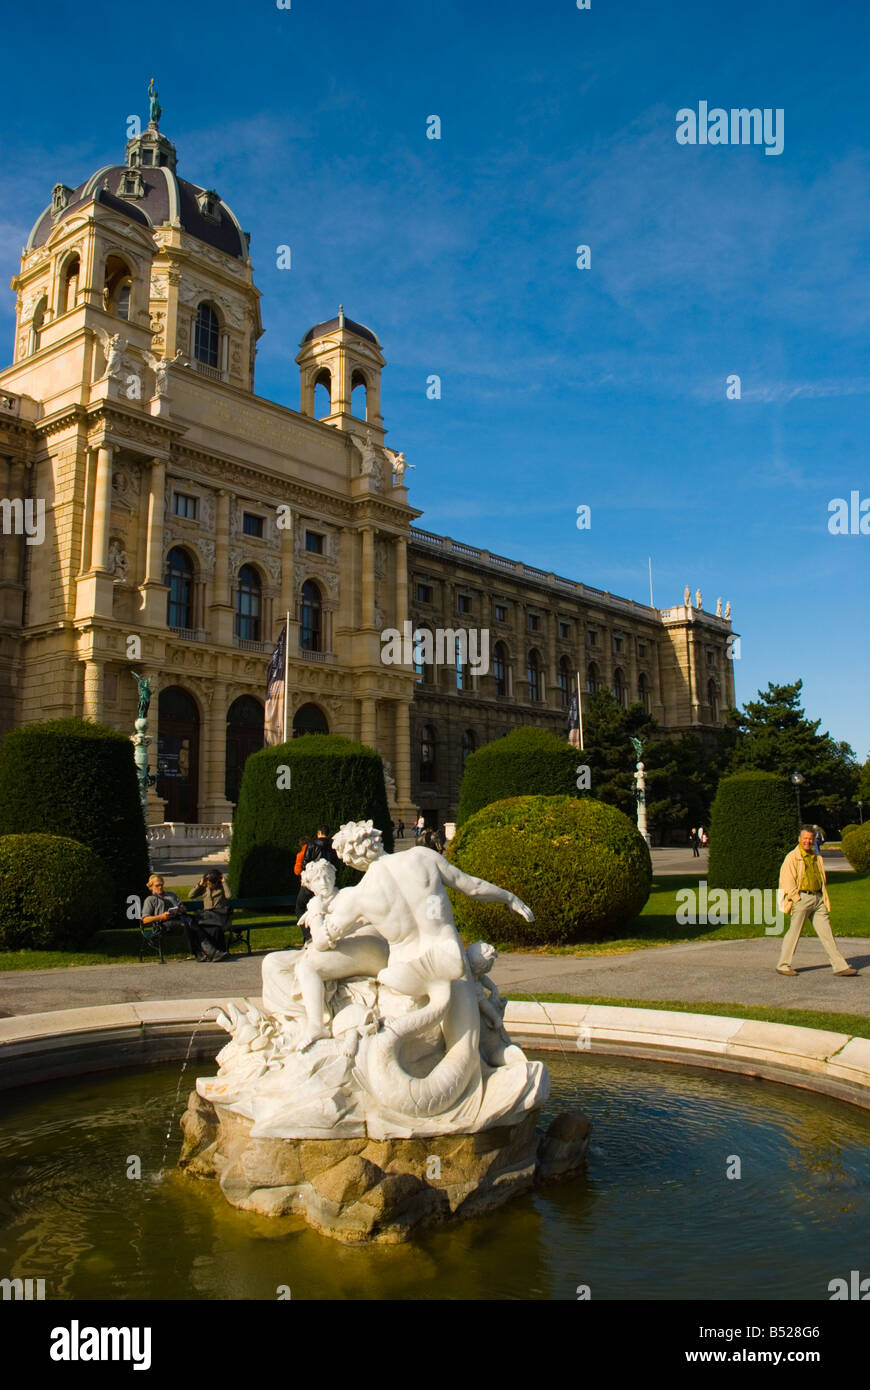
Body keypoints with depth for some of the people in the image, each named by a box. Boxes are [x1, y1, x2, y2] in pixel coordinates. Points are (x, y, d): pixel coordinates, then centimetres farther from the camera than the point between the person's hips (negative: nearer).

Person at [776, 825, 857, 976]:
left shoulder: (817, 858, 18)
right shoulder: (792, 857, -3)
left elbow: (822, 881, 22)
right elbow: (787, 880, -8)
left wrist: (825, 901, 13)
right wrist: (797, 899, -14)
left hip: (818, 899, 6)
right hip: (802, 897, -6)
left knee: (826, 933, 5)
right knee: (794, 931, -4)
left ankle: (840, 966, 7)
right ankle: (783, 965, 4)